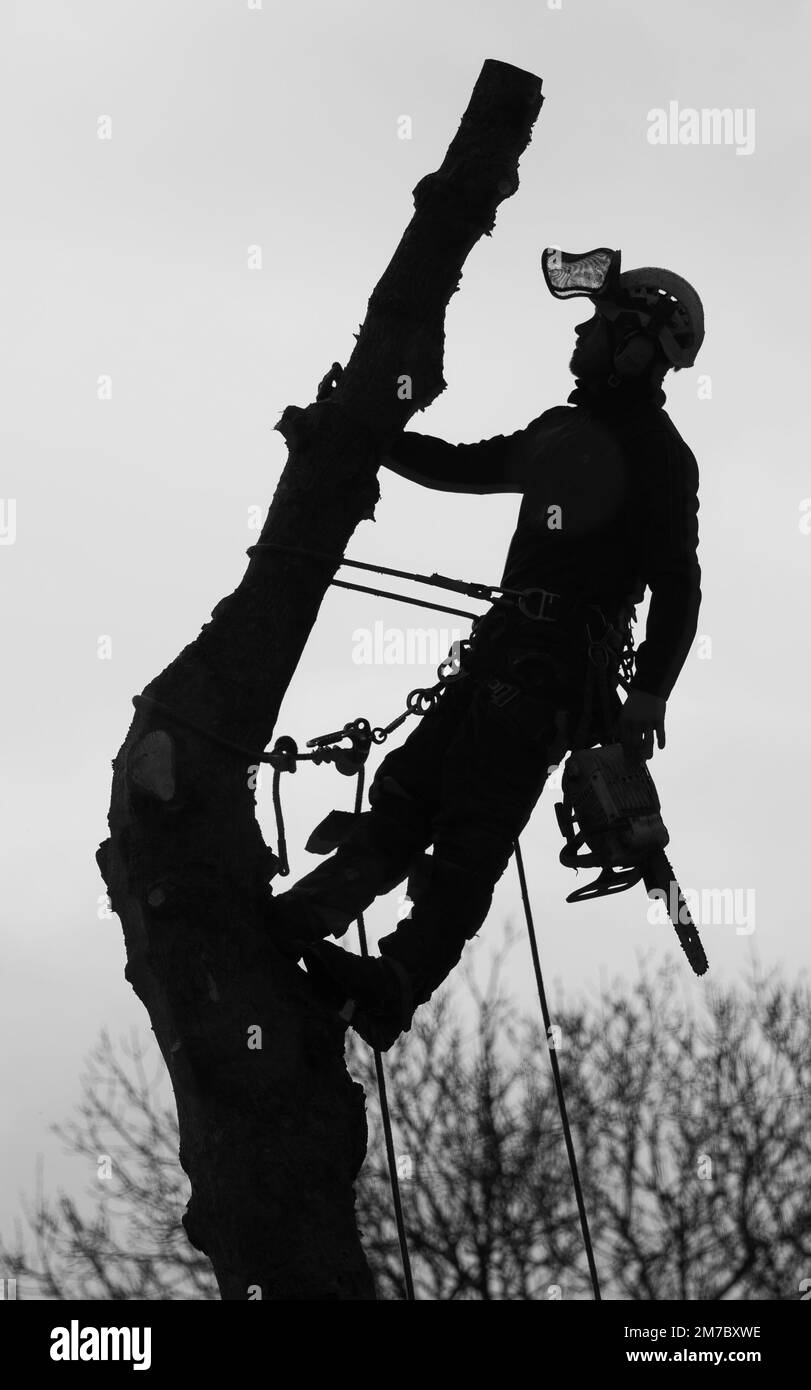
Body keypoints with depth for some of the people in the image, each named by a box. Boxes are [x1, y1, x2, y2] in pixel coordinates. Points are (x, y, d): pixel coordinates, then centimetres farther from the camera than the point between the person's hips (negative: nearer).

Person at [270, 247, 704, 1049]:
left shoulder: (659, 458, -3)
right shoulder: (563, 433, 22)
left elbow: (677, 589, -11)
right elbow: (463, 468, 36)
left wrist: (649, 693, -22)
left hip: (560, 666, -8)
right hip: (502, 651, 8)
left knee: (473, 830, -15)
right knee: (408, 794, 1)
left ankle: (394, 987, -23)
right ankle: (296, 922, -2)